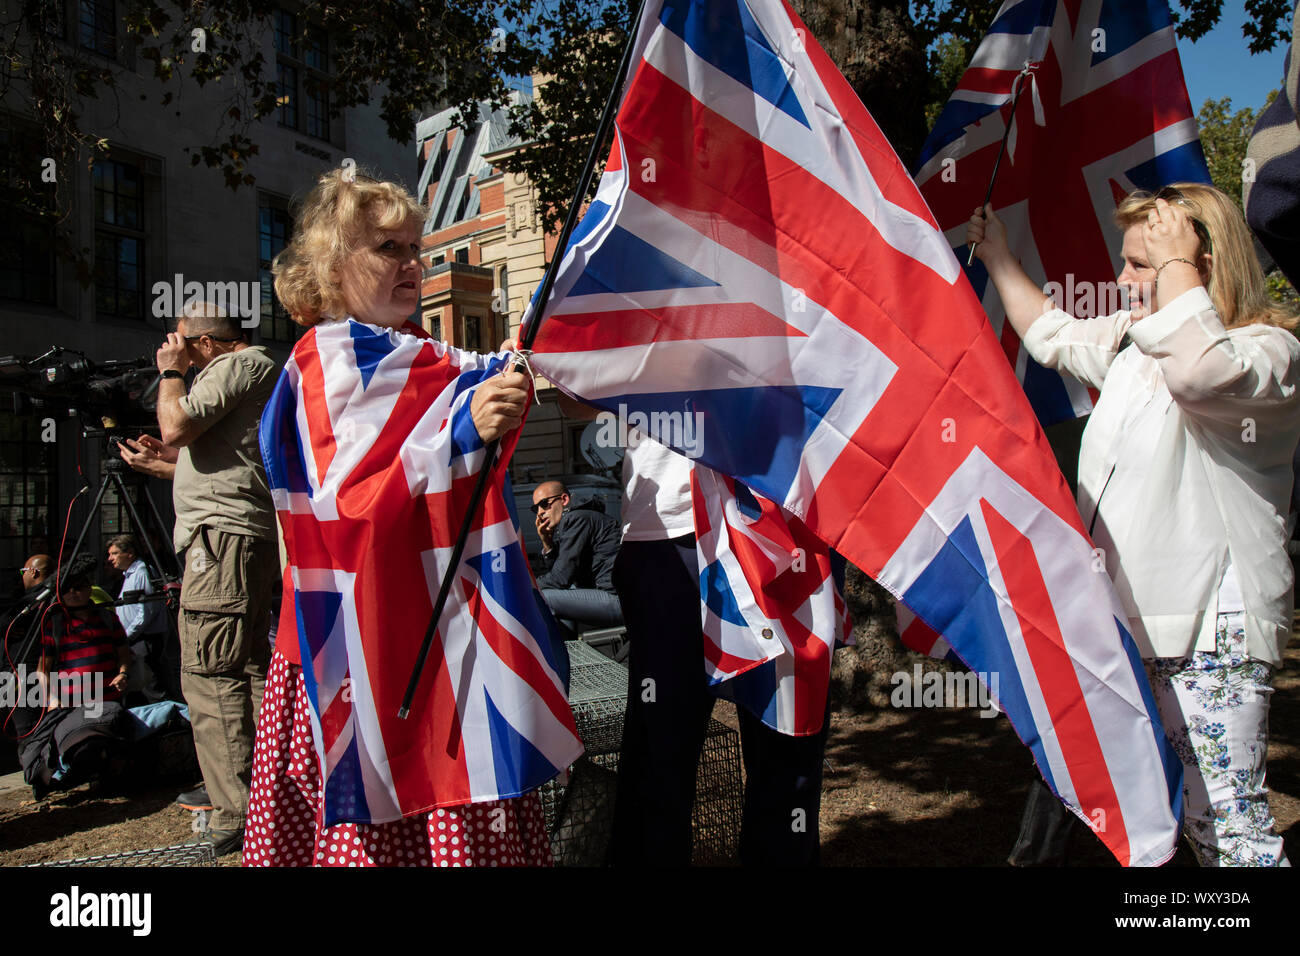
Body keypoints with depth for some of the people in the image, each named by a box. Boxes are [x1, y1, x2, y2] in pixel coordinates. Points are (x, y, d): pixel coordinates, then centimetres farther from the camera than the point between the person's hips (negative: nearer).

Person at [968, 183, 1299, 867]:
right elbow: (1053, 334, 32)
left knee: (1224, 821, -7)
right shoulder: (1131, 339, 14)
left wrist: (1176, 263, -22)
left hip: (1209, 630, -8)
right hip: (1126, 617, 8)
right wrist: (997, 256, 35)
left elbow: (1201, 373, -35)